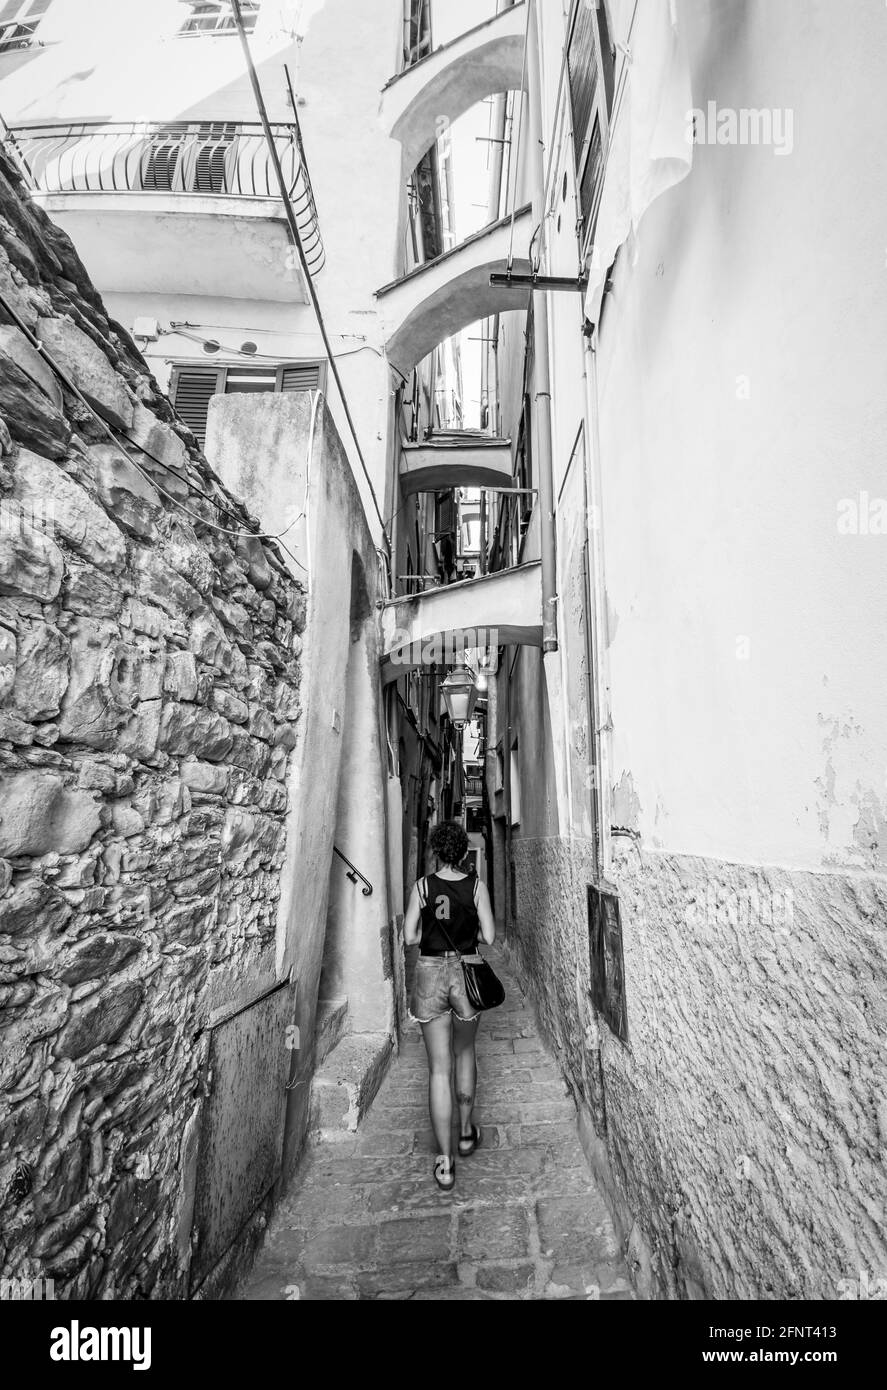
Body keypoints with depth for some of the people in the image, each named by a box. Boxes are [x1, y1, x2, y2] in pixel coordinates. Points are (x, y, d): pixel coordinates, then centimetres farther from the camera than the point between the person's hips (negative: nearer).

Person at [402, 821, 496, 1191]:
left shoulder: (423, 886, -9)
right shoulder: (476, 886, -9)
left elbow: (409, 938, -6)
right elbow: (489, 936, -7)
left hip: (430, 973, -1)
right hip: (467, 973, 1)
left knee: (438, 1068, 10)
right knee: (464, 1052, 26)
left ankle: (445, 1161, 15)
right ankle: (466, 1131, 41)